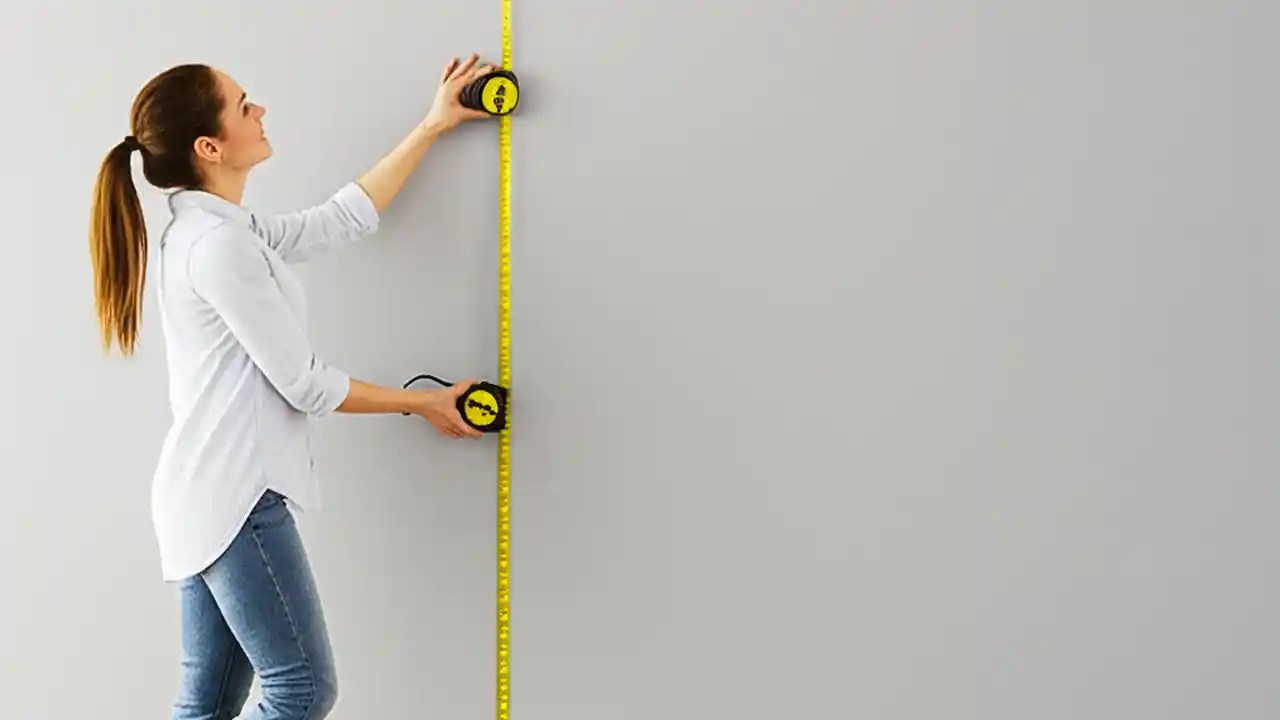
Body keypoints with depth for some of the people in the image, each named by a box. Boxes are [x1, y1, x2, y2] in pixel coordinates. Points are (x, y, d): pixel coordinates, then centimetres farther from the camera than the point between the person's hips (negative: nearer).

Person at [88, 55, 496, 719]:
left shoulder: (213, 229, 15)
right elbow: (304, 383, -13)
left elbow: (344, 219, 22)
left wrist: (433, 127, 27)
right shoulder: (218, 244, -15)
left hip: (209, 497, 10)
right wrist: (425, 403, 1)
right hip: (235, 497, -10)